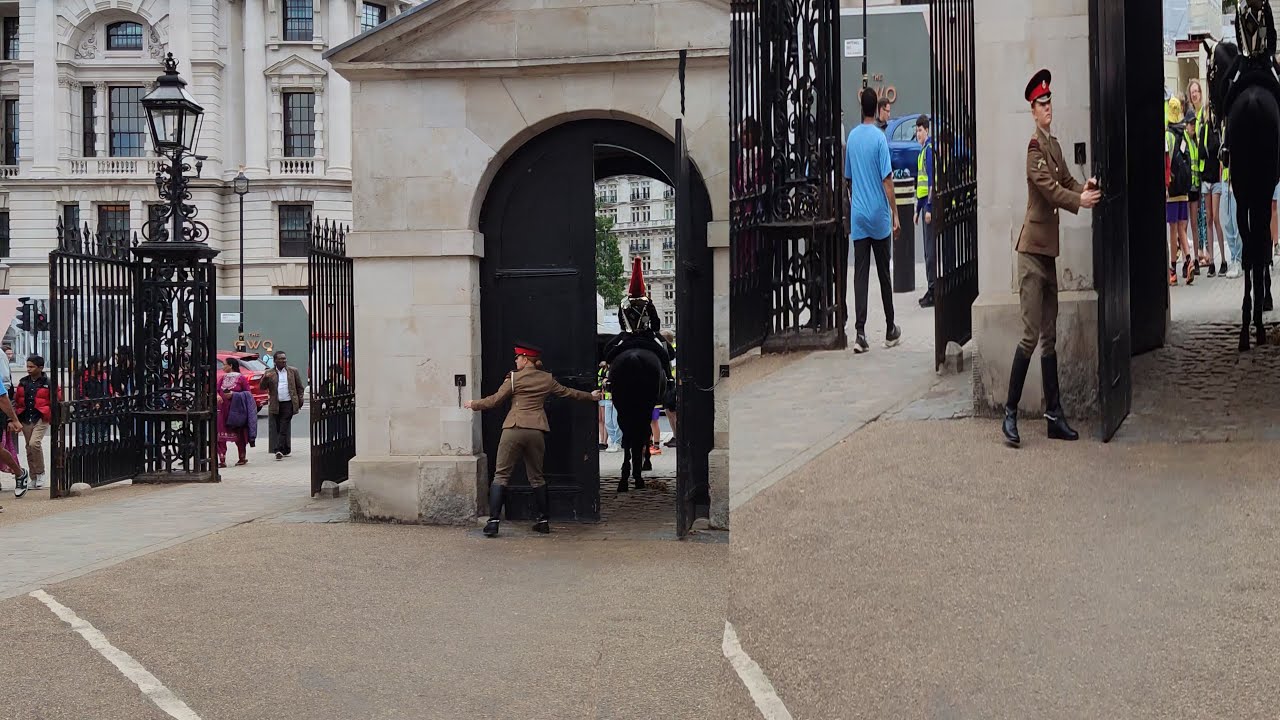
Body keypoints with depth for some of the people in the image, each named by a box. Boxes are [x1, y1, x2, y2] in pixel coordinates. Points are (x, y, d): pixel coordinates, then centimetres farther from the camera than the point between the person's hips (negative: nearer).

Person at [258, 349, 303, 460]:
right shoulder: (269, 373, 8)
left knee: (284, 428, -9)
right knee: (276, 428, 6)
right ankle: (285, 450, 16)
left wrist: (300, 400, 7)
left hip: (288, 404, -2)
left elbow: (299, 387, 12)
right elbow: (262, 387, 3)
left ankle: (280, 450, -13)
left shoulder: (293, 371, 8)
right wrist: (265, 379, -15)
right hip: (275, 405, 2)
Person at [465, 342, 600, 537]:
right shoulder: (547, 379, 11)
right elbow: (568, 392, 24)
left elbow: (495, 400, 3)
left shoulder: (514, 378, -1)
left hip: (514, 430, -4)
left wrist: (474, 404, 20)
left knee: (501, 475, 0)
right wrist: (591, 397, 40)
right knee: (536, 476, 16)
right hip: (537, 431, 4)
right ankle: (544, 520, 18)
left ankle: (493, 521, -8)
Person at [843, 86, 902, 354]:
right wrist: (895, 214, -7)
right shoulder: (879, 138, -10)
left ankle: (860, 333, -11)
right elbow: (887, 180, -12)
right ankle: (890, 331, 18)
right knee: (884, 274, 8)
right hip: (879, 216, -3)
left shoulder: (852, 137, 4)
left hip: (857, 218, 3)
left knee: (860, 274, -2)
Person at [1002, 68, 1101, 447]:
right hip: (1032, 249, -9)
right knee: (1031, 335, -10)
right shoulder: (1034, 146, -12)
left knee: (1049, 336, 10)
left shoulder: (1054, 145, 16)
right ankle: (1010, 413, -4)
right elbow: (1048, 188, -22)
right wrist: (1080, 201, -31)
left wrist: (1086, 188, -7)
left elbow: (1066, 181, 12)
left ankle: (1054, 415, 15)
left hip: (1048, 249, 10)